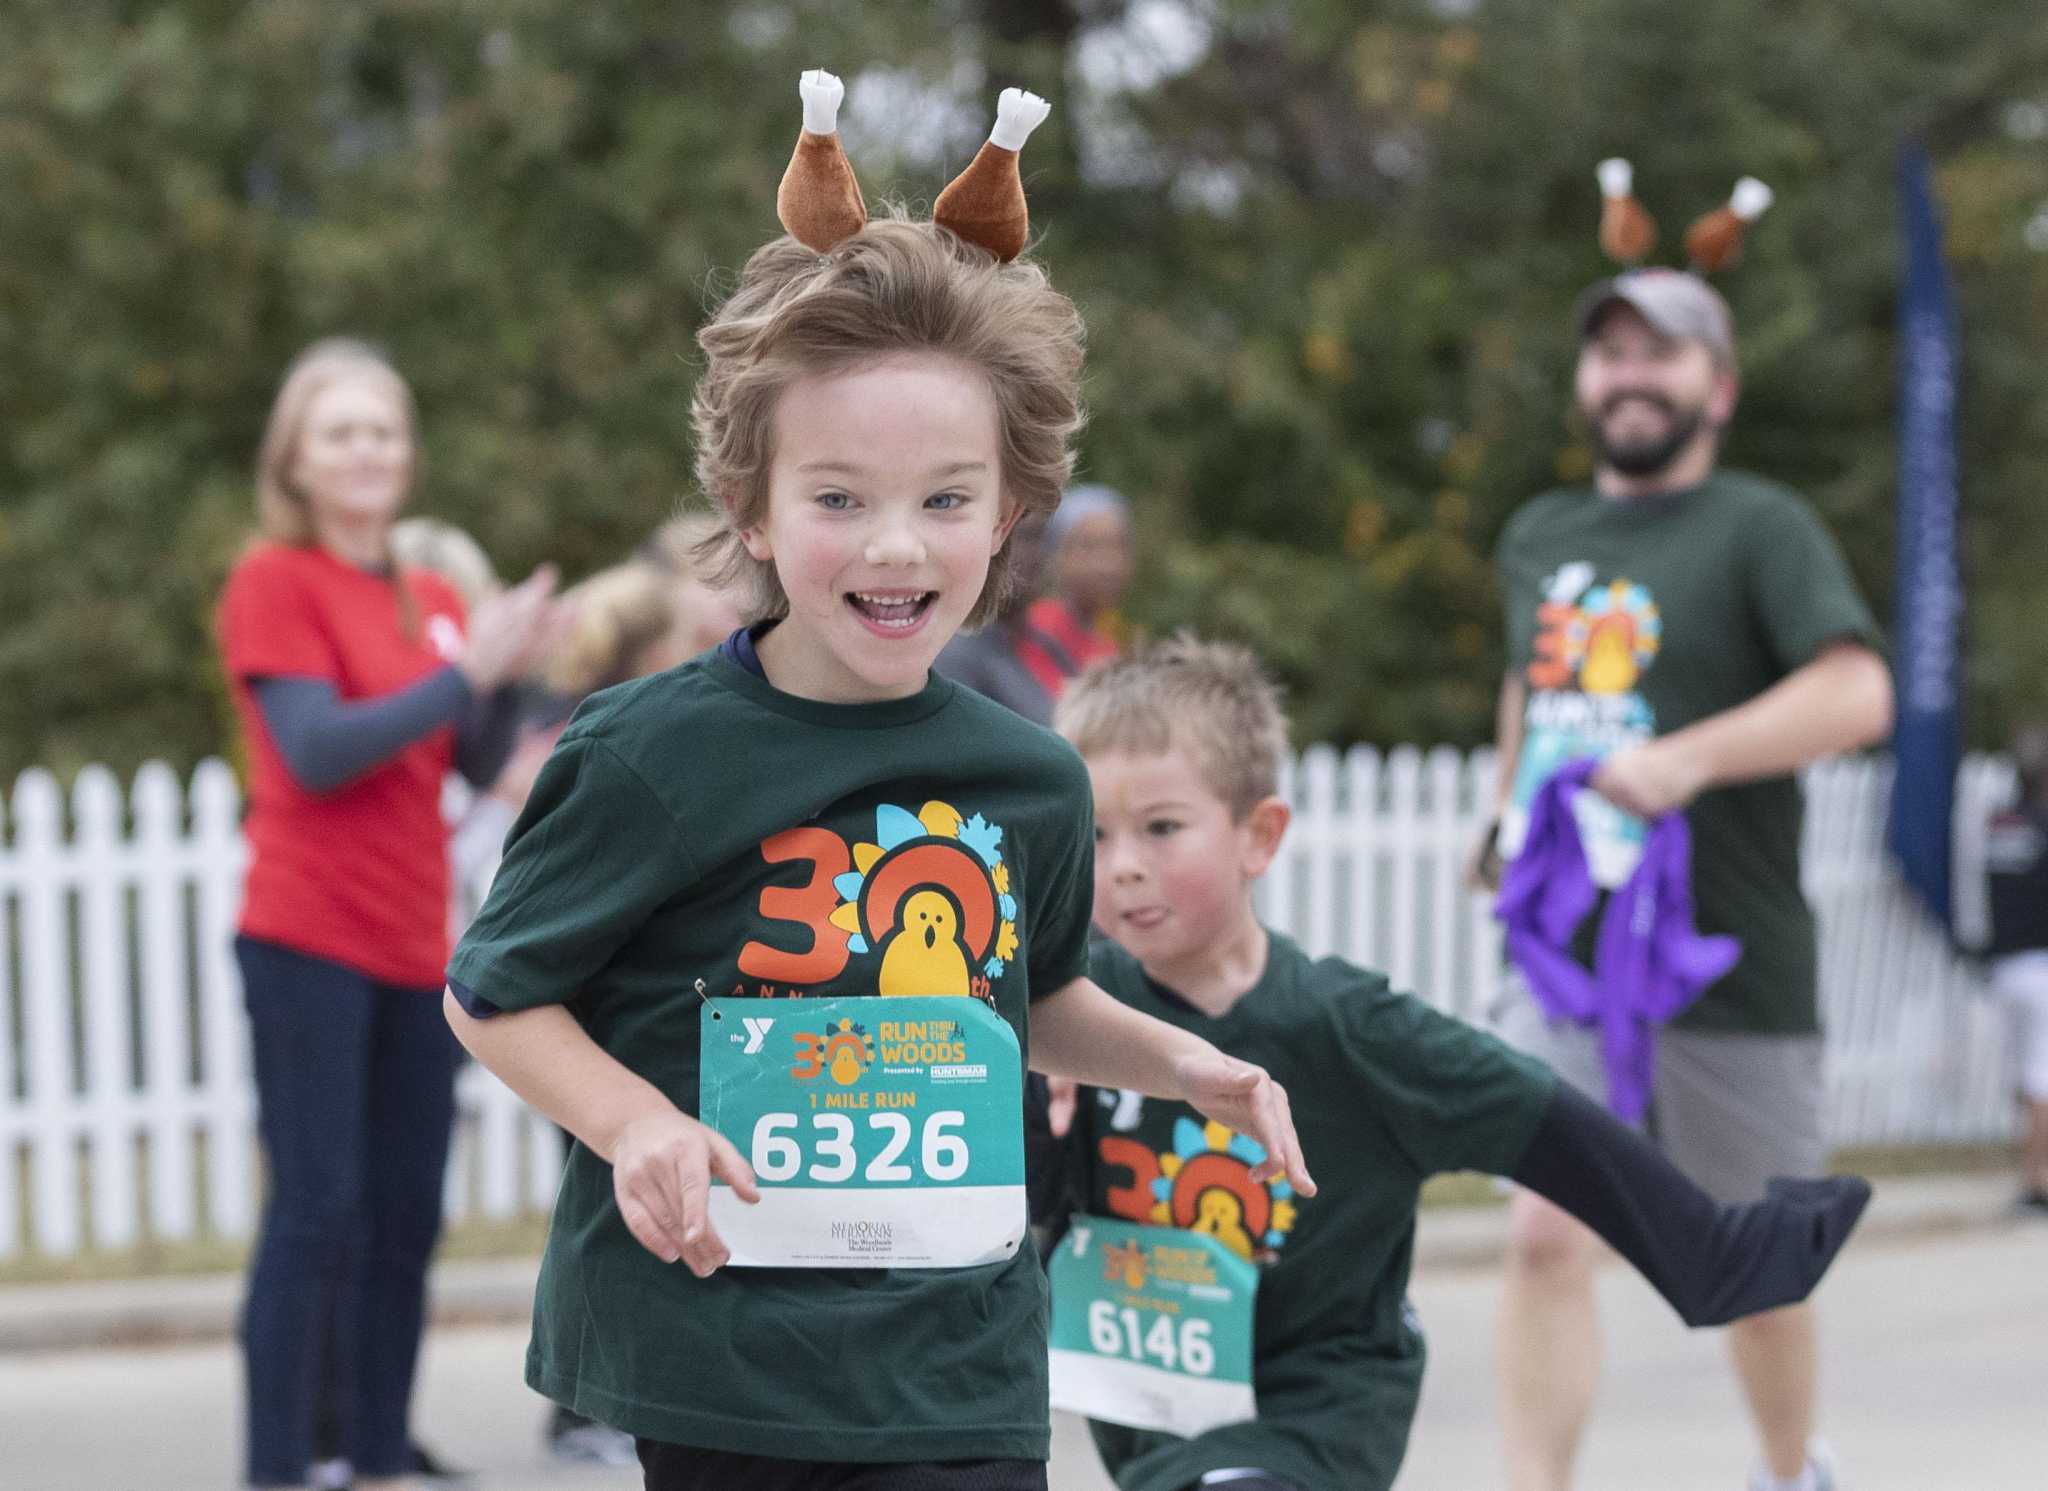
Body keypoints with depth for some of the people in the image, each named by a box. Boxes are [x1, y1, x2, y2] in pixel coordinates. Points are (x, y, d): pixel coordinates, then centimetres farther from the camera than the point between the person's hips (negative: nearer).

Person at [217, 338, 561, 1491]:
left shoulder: (434, 603, 13)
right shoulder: (275, 581, -4)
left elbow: (479, 764, 9)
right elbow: (318, 754, -15)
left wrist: (511, 672, -9)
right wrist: (461, 673, -18)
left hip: (415, 945, 6)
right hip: (309, 939, -6)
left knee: (405, 1219, 8)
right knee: (319, 1210, -9)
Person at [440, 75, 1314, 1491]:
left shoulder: (1034, 780, 3)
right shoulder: (656, 752, -11)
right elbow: (492, 993, -2)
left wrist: (1174, 1060, 7)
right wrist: (634, 1121, -17)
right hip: (714, 1366, -3)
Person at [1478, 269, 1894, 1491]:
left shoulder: (1761, 528, -6)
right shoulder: (1539, 538, 13)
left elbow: (1859, 696, -21)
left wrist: (1686, 760, -29)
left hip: (1731, 969, -3)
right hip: (1565, 965, 4)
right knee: (1546, 1239, -12)